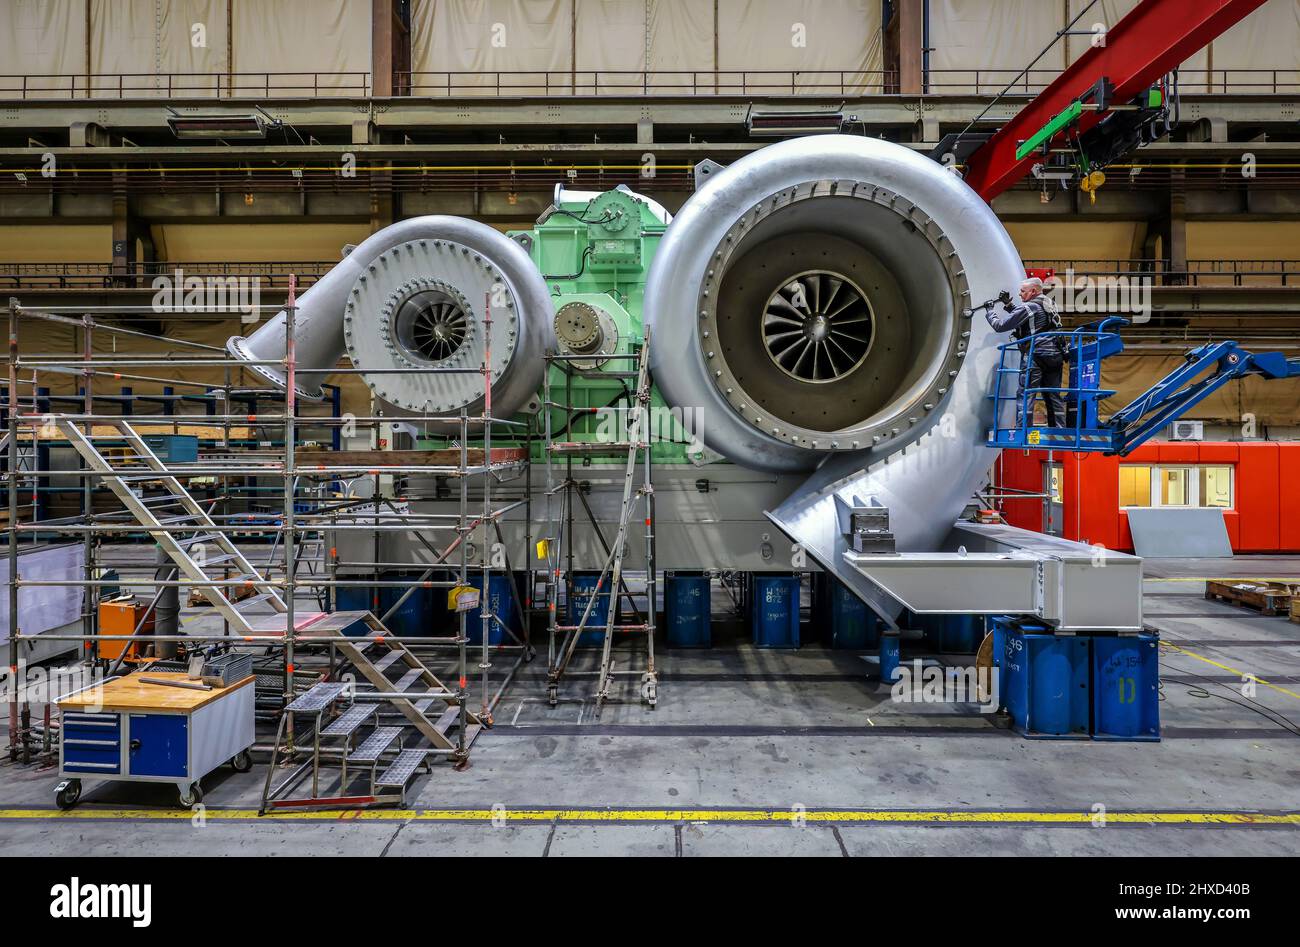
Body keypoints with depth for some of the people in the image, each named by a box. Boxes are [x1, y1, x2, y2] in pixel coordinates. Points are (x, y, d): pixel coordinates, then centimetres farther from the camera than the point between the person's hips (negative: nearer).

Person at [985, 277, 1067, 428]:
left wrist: (989, 312, 10)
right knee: (1054, 396, 11)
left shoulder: (1027, 307, -8)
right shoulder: (1048, 304, 16)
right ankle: (1059, 430, 12)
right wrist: (1009, 305, 19)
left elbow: (1000, 325, -6)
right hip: (1055, 356, 8)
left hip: (1036, 355, -8)